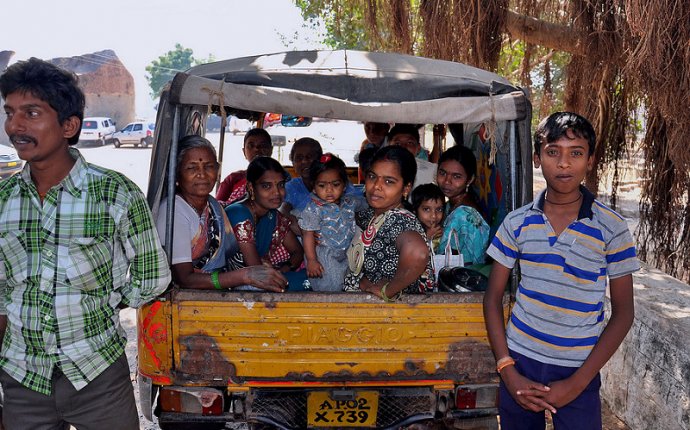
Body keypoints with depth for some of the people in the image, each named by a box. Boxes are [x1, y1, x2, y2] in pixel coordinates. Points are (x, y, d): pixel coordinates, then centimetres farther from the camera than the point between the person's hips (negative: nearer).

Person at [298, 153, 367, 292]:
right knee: (331, 287, -12)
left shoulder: (349, 201, 2)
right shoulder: (314, 209, -16)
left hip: (347, 254, 6)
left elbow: (364, 203, 26)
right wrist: (311, 260, -19)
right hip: (324, 257, -6)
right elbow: (308, 235, -16)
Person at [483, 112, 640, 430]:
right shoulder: (516, 222, -2)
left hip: (577, 371, -2)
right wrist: (508, 371, -6)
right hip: (519, 361, 2)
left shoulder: (611, 228, -7)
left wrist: (577, 383, -10)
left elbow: (623, 313, -4)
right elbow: (493, 297, 3)